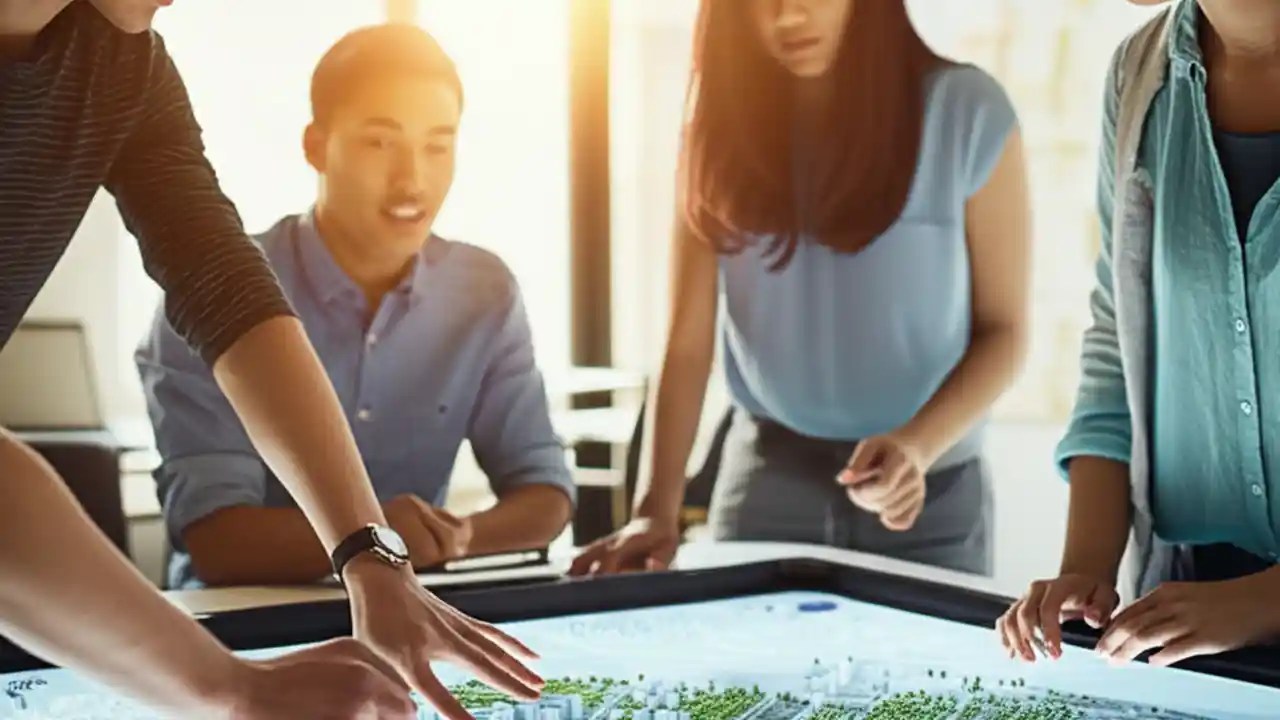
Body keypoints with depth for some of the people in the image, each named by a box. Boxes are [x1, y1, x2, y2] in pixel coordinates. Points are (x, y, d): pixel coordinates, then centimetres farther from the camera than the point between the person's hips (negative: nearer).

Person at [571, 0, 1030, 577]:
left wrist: (917, 446, -22)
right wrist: (658, 508, -16)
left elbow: (1004, 329, -6)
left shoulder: (965, 112, -10)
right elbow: (687, 336, -6)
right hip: (765, 479, 2)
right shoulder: (724, 118, -3)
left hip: (928, 490, -1)